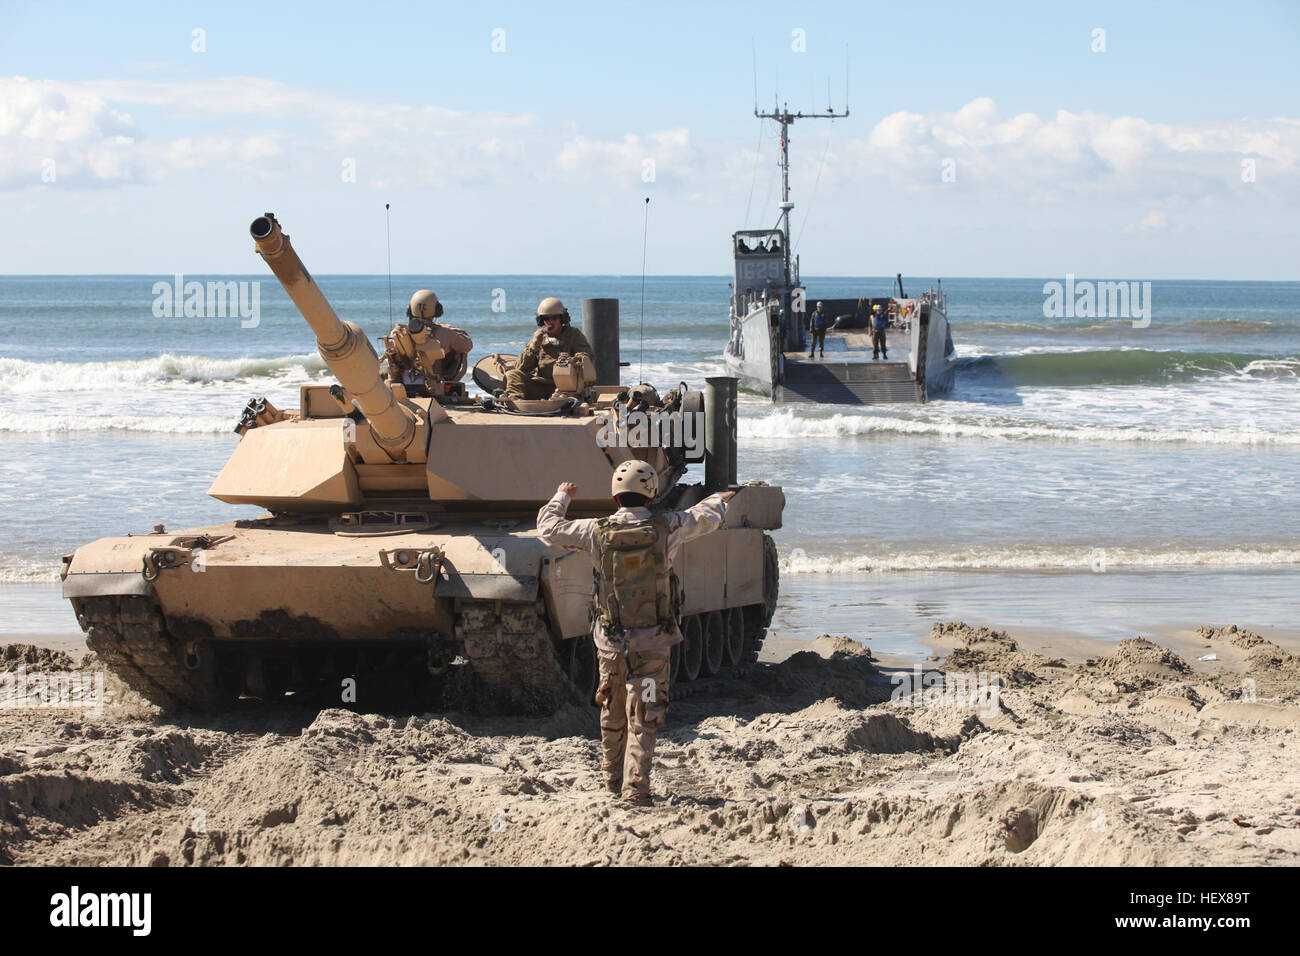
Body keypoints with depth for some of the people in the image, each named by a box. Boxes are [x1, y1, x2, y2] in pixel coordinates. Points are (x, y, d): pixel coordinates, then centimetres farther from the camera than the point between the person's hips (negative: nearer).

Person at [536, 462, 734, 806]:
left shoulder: (597, 531, -6)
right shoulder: (665, 529, -9)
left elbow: (548, 528, 7)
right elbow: (708, 516, 8)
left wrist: (561, 497, 26)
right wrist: (720, 500, 31)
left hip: (610, 642, 2)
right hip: (652, 643, -2)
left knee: (612, 716, 18)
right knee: (643, 721, -2)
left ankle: (614, 781, 32)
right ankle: (635, 789, -11)